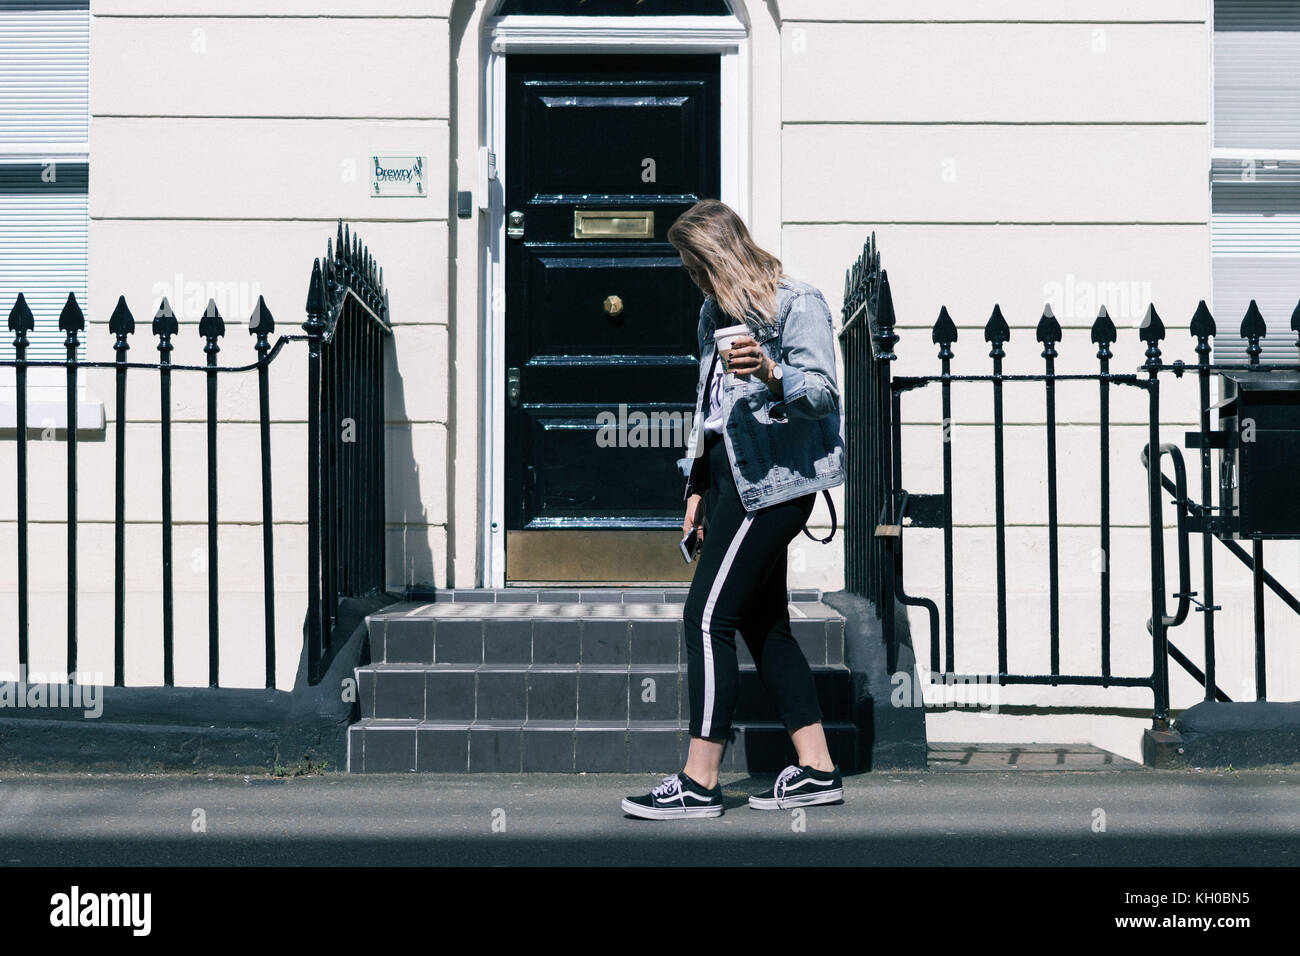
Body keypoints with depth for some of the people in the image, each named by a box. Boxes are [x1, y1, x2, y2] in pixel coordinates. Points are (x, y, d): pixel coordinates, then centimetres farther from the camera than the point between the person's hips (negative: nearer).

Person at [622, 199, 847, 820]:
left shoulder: (798, 305, -6)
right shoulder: (715, 312, 21)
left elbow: (823, 392, -16)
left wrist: (771, 376, -35)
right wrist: (698, 488, 23)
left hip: (772, 479, -9)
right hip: (732, 474, 9)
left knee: (708, 615, -13)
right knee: (762, 623, 7)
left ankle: (699, 783, -11)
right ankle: (816, 770, 12)